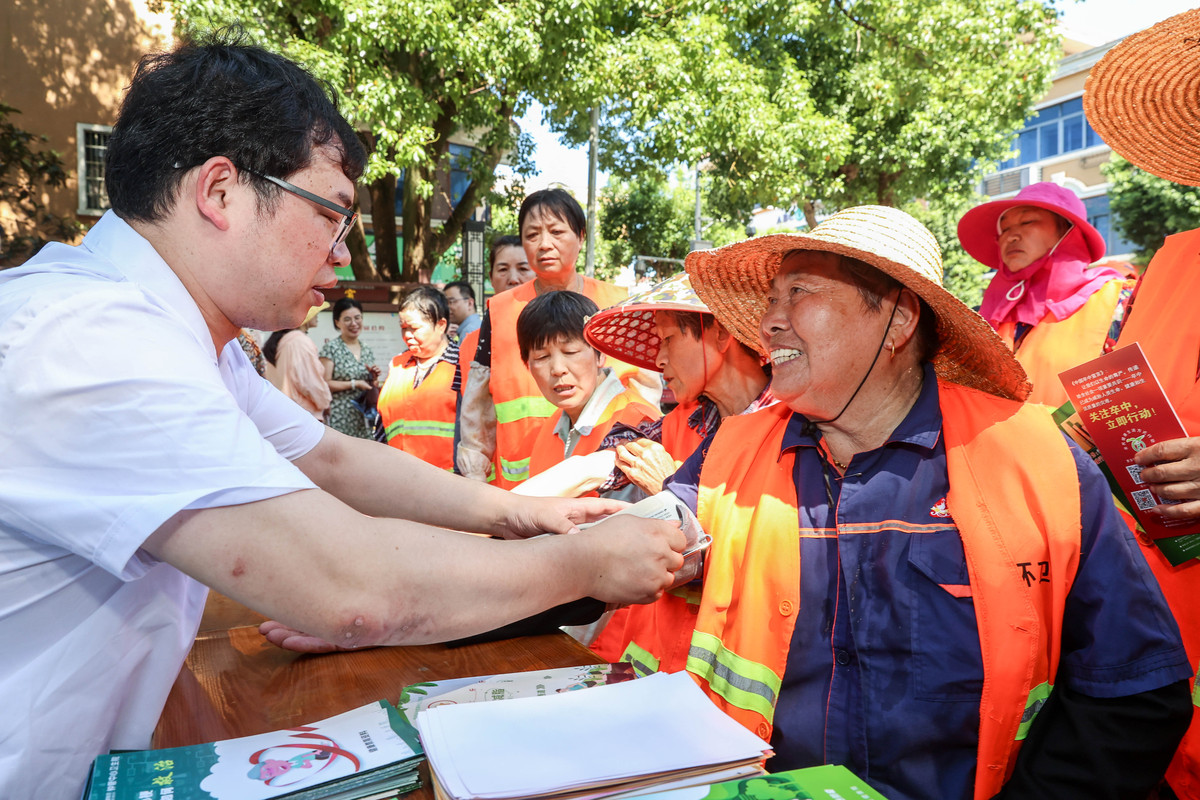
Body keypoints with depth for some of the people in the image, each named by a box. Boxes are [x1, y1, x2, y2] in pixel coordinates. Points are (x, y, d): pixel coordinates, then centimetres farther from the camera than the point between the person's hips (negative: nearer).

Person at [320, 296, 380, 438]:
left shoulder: (367, 350, 15)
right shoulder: (331, 348, -2)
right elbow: (324, 383, -11)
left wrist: (374, 378, 3)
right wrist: (355, 384, -13)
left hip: (364, 419, 5)